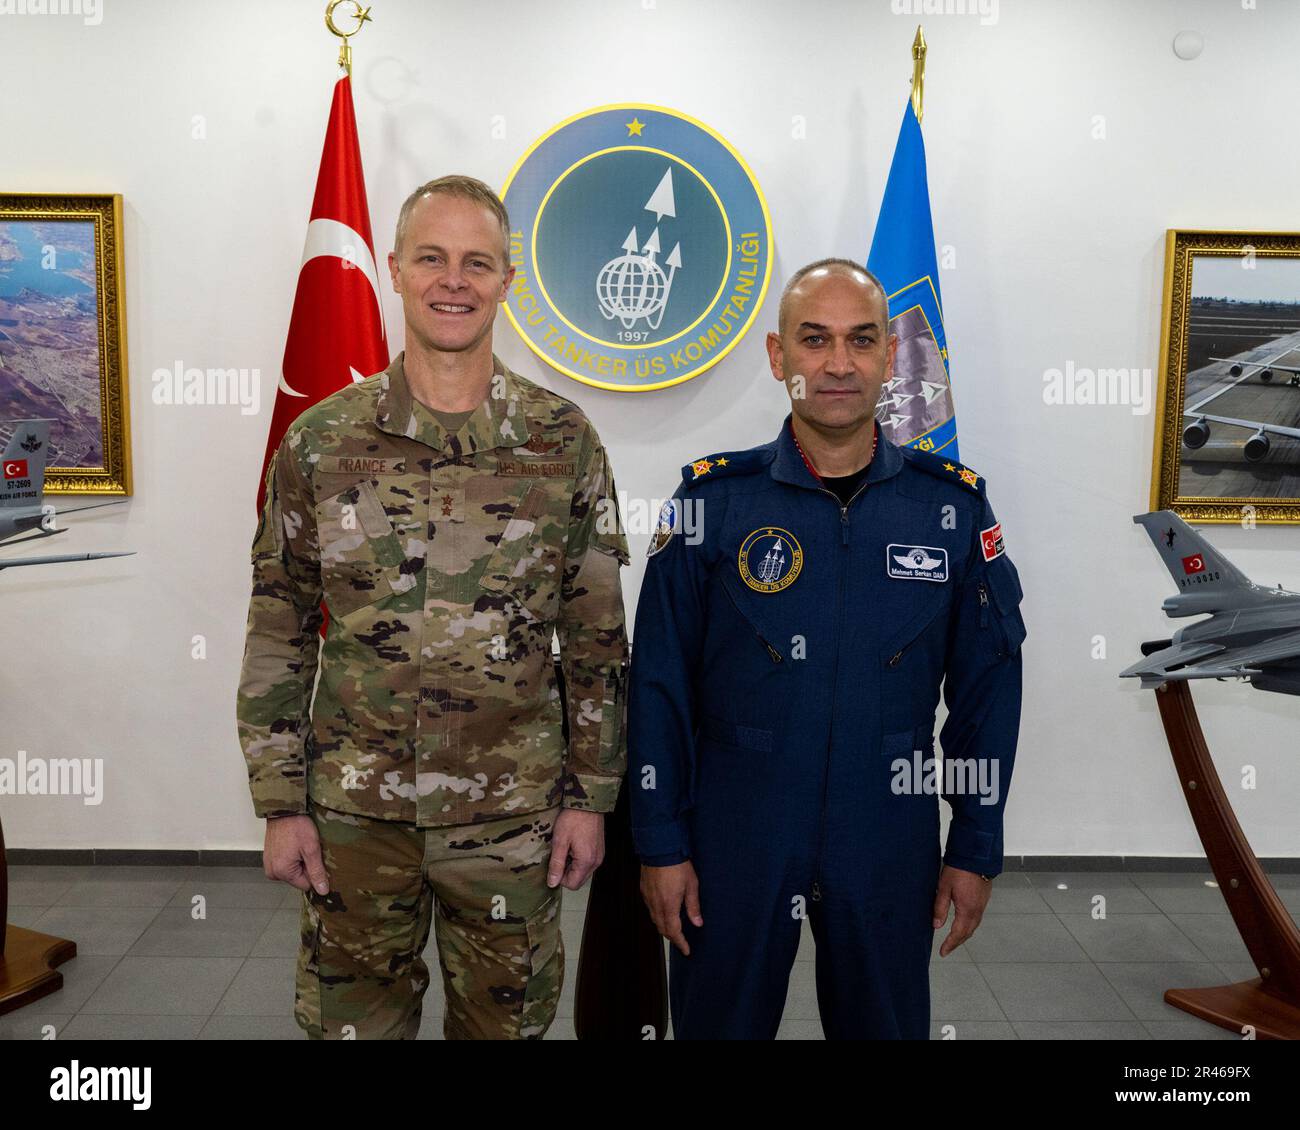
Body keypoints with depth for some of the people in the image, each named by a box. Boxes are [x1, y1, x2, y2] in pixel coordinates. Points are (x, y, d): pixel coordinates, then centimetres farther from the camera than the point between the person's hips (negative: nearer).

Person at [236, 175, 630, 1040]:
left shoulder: (564, 441, -3)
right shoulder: (322, 441, -2)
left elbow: (598, 636, 0)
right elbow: (278, 634, 2)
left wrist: (590, 794, -1)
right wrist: (281, 803, 0)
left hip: (513, 810, 0)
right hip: (353, 807, 1)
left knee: (504, 1019, 17)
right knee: (354, 1019, 17)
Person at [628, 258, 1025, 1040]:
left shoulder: (954, 504, -3)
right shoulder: (714, 499, -7)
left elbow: (987, 687, 2)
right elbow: (660, 684, -5)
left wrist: (977, 848, 3)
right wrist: (661, 843, -5)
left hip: (890, 847, 2)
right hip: (734, 842, -1)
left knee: (884, 1024, 19)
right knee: (720, 1022, 16)